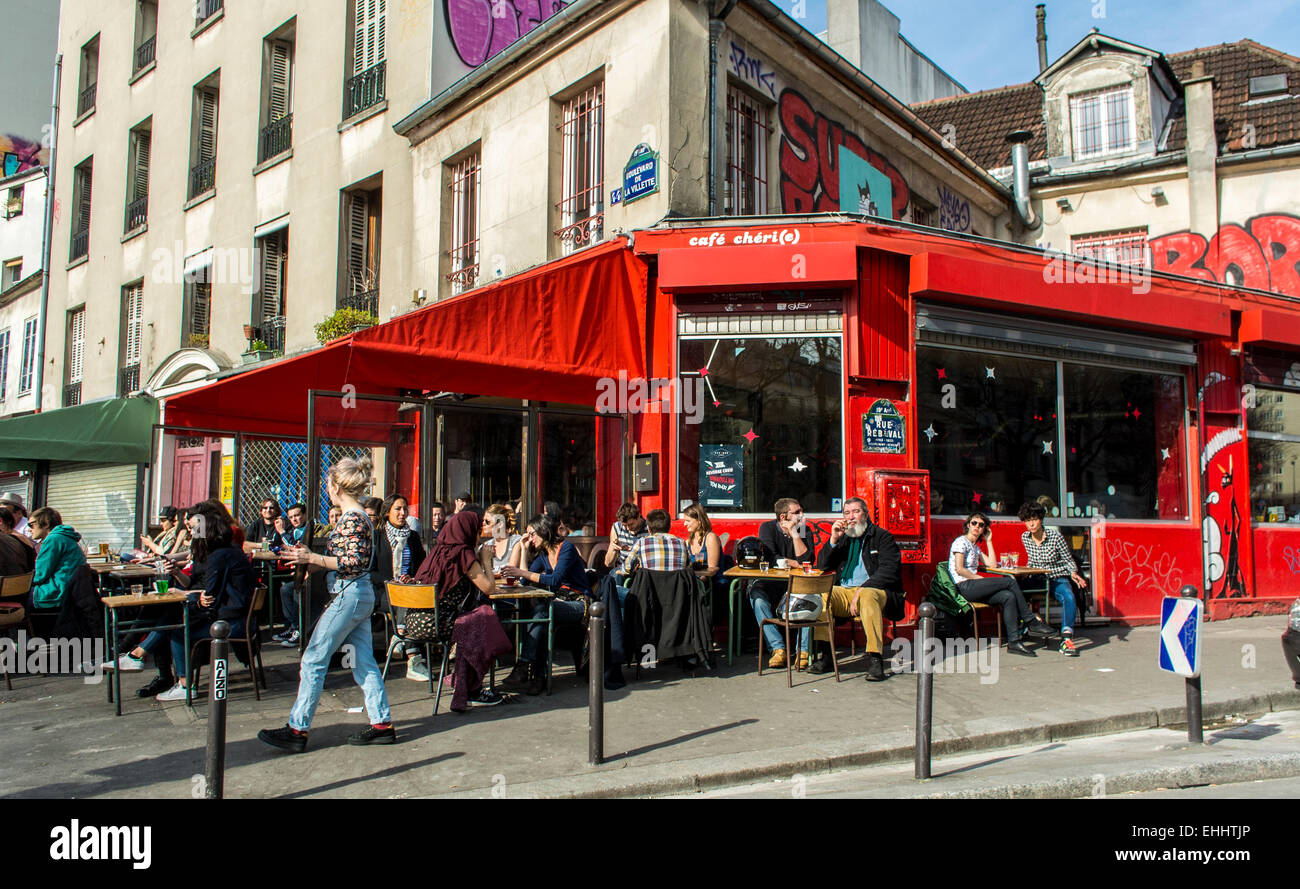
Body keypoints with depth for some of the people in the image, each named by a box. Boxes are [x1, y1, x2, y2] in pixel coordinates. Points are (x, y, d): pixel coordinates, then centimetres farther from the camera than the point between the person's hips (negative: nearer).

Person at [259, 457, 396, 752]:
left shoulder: (351, 519, -16)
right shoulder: (360, 516, 15)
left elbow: (353, 562, -23)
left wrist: (312, 558, -20)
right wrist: (309, 560, 16)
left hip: (349, 595, -10)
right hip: (361, 595, 10)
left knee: (313, 660, -3)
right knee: (363, 661, 11)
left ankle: (297, 729, 2)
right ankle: (382, 724, 13)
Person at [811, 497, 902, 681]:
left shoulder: (882, 537, 6)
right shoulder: (843, 539, 20)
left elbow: (889, 571, -8)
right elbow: (822, 566, 13)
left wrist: (861, 590, -18)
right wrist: (833, 540, -2)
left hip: (875, 590, -4)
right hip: (844, 592, 4)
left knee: (867, 596, -38)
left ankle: (875, 659, -37)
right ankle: (823, 655, -24)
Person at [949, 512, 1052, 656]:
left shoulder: (975, 546, 26)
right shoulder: (961, 542, -2)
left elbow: (992, 564, 16)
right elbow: (959, 569, -13)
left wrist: (988, 541, 17)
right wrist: (982, 580, -12)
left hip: (974, 588, 8)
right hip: (964, 587, -8)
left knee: (1009, 597, -18)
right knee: (1010, 582, -16)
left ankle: (1013, 641, -24)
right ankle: (1031, 622, -8)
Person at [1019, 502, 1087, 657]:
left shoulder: (1055, 536, -10)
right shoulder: (1025, 538, 2)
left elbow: (1068, 560, -2)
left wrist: (1073, 573, -20)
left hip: (1058, 580, -4)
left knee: (1068, 597, -36)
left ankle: (1066, 638, -41)